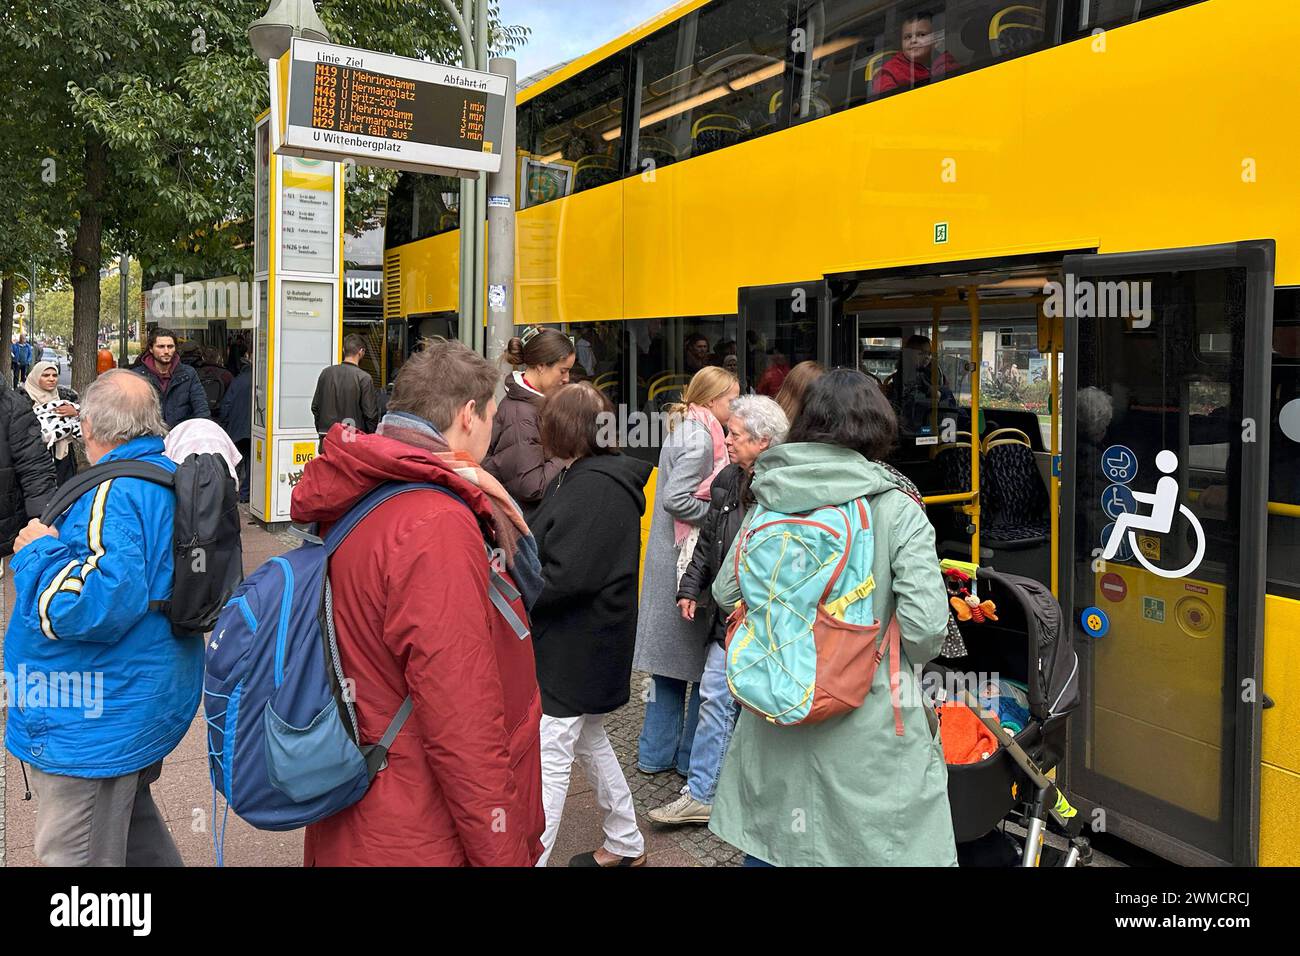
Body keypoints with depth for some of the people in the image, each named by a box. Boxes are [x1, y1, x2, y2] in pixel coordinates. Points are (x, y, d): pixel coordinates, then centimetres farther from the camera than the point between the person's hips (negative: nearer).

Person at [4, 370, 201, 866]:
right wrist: (58, 546, 19)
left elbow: (97, 604, -35)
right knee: (134, 821, 28)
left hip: (98, 720, -10)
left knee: (79, 855, 5)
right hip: (149, 696, 10)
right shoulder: (172, 479, 7)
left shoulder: (113, 493, -24)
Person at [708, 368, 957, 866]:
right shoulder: (896, 508, -13)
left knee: (772, 849, 19)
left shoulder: (770, 504, -4)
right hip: (868, 727, -3)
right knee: (886, 850, 11)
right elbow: (926, 625, -18)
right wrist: (902, 662, 3)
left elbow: (724, 593, 2)